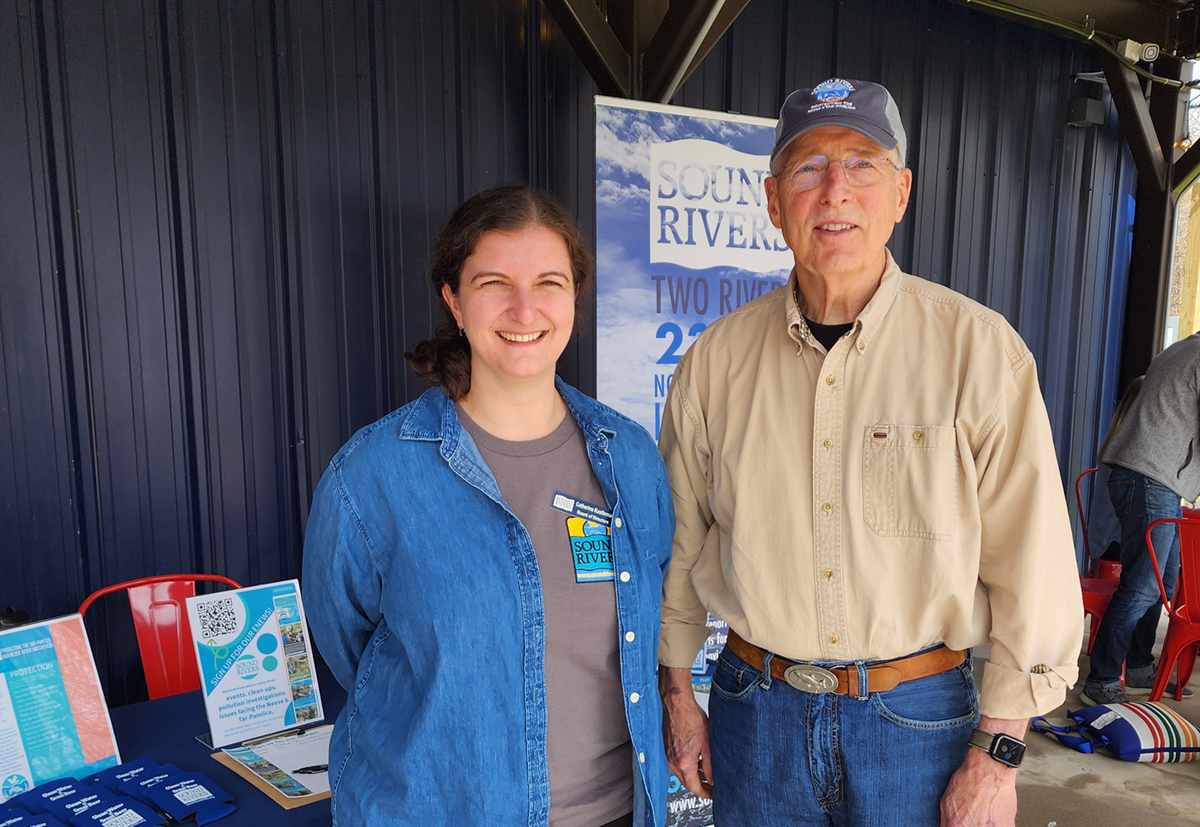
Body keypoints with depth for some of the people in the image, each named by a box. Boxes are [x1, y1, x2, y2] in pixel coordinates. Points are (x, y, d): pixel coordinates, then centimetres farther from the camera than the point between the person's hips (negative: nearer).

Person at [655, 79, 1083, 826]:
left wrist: (997, 753, -6)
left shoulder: (983, 352, -12)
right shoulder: (719, 358, -5)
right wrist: (677, 691, 8)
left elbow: (1032, 567, -8)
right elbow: (679, 539, 4)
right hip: (755, 706, 2)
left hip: (916, 715, -1)